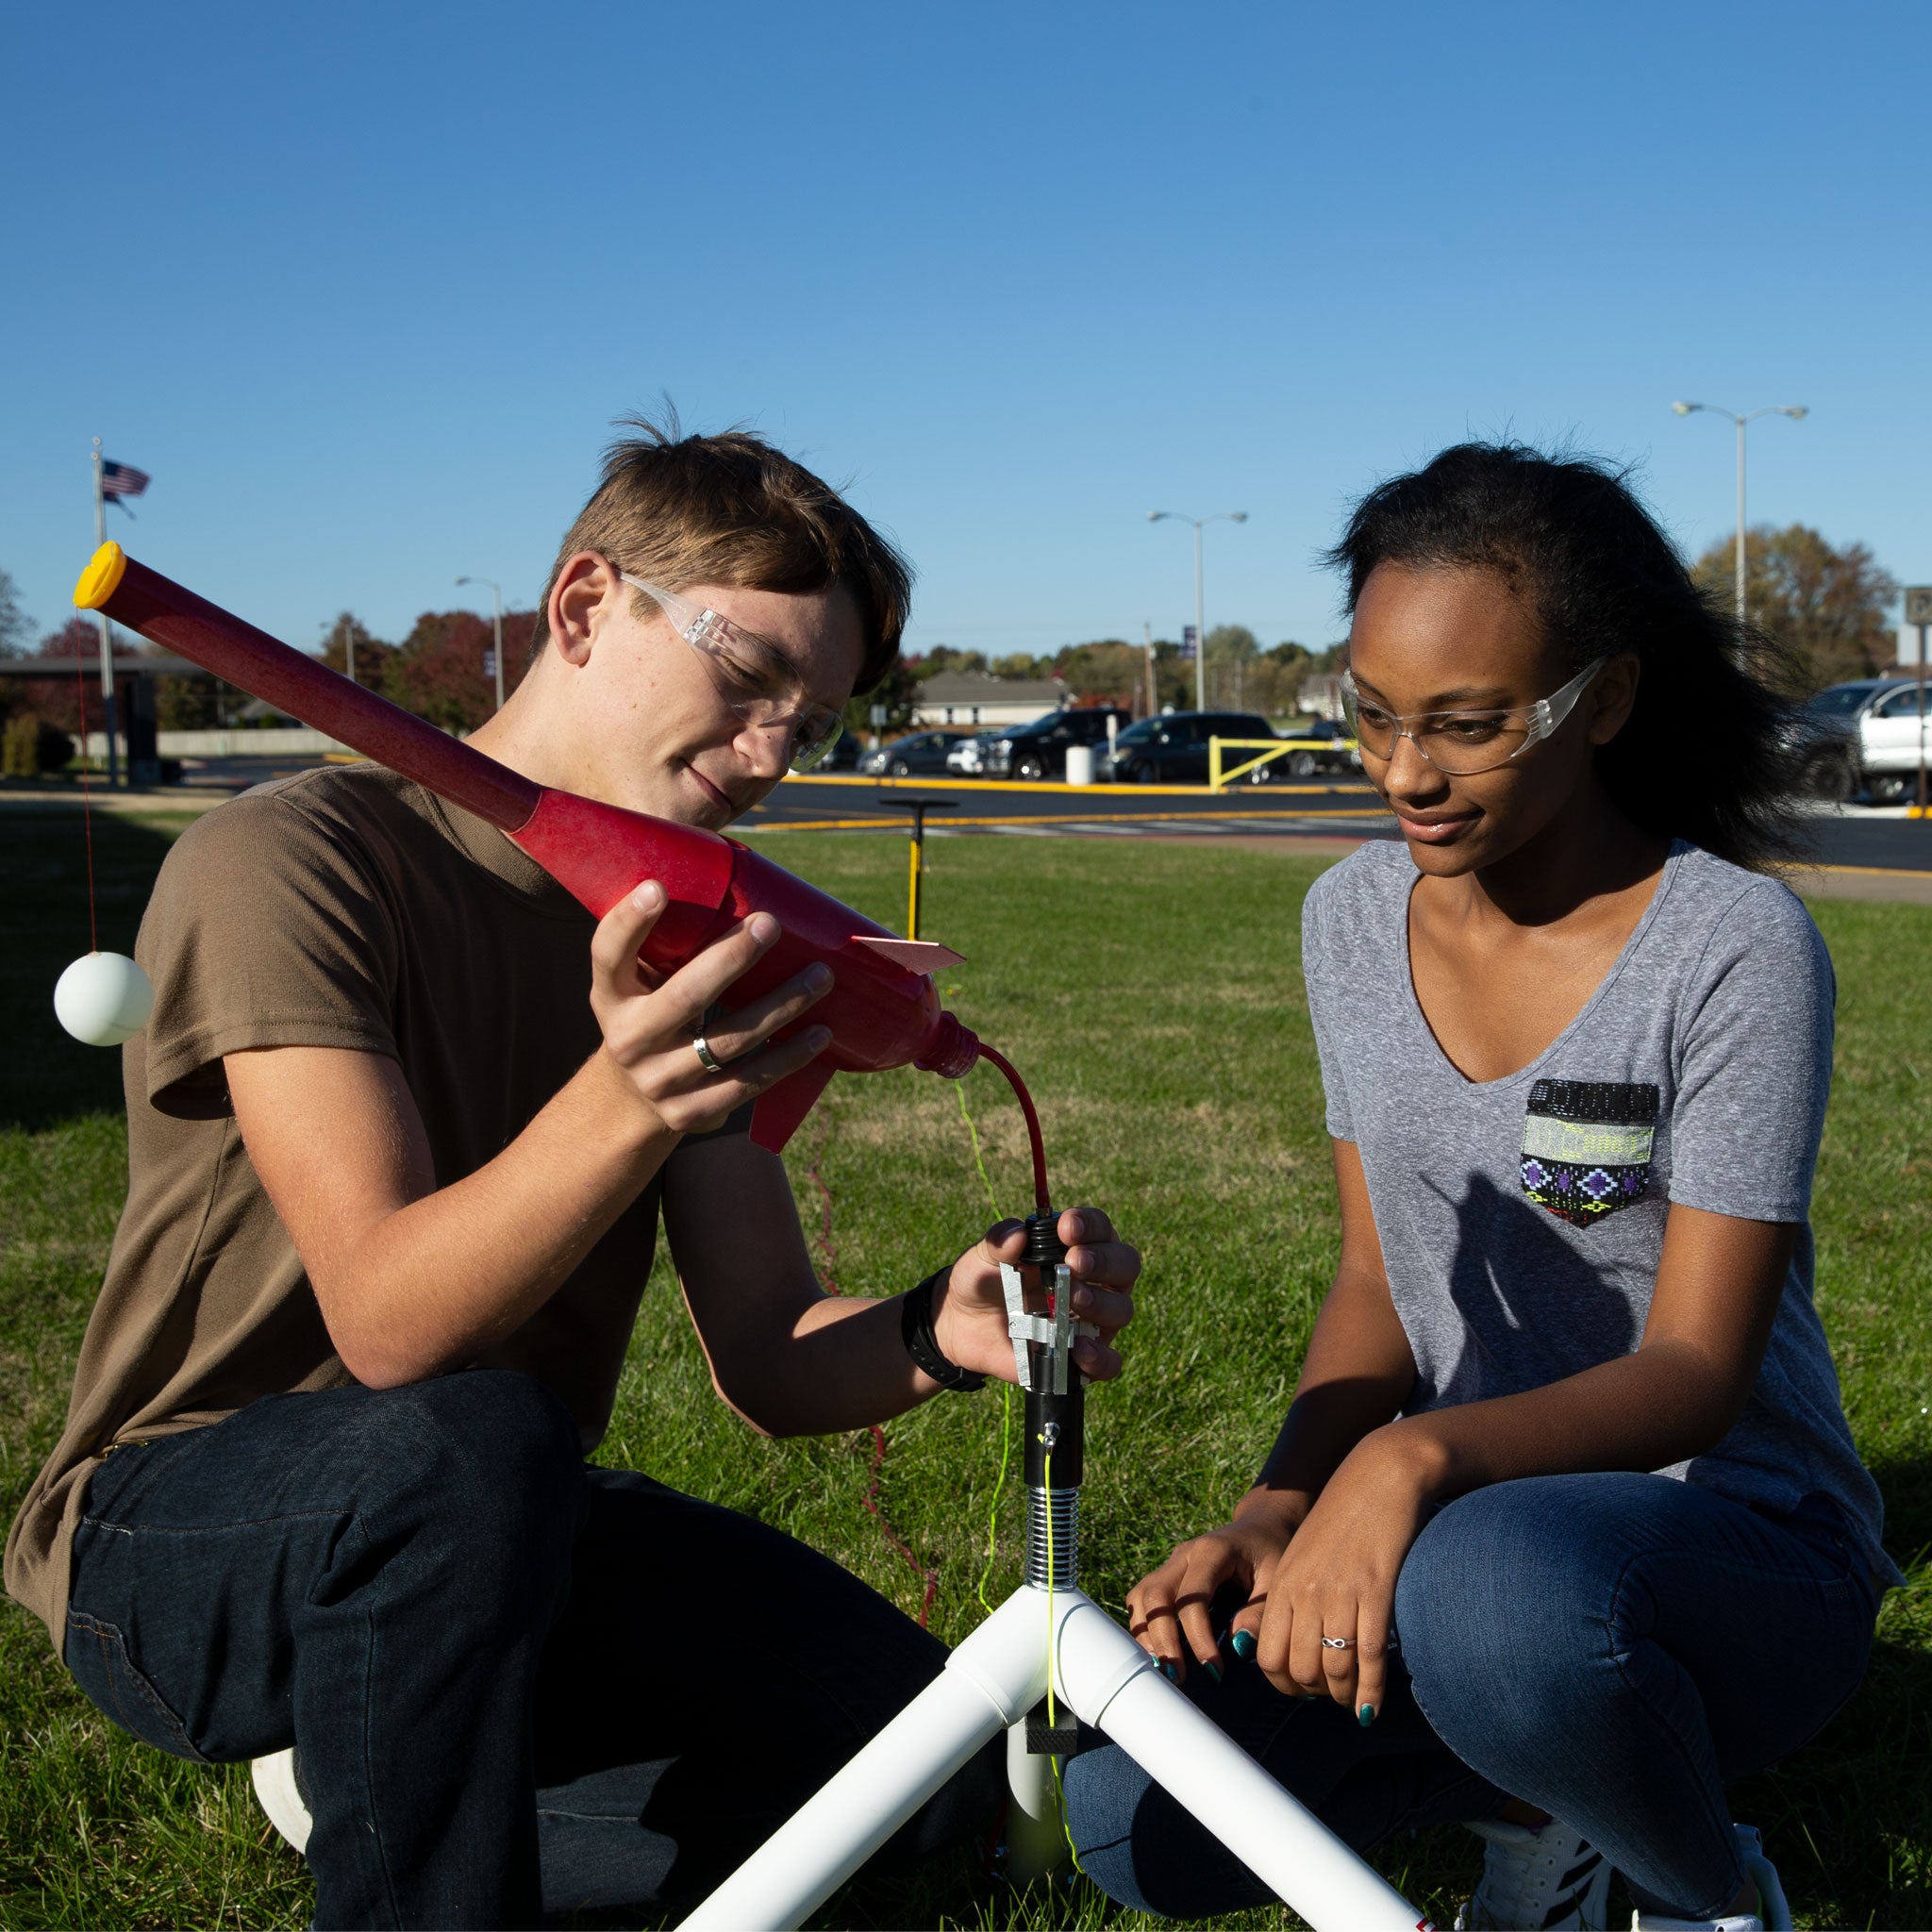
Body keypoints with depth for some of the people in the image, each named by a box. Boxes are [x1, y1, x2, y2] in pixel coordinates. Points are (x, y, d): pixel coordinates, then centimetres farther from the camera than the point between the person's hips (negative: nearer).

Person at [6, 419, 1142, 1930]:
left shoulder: (695, 946, 3)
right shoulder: (292, 859, -17)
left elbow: (768, 1362, -6)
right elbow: (388, 1322, -28)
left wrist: (939, 1334, -28)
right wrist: (624, 1105, -45)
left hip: (493, 1532, 7)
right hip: (174, 1529, -6)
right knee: (465, 1445, -38)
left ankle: (386, 1798, 9)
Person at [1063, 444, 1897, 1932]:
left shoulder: (1737, 950, -17)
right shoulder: (1353, 919, 2)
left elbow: (1694, 1372, -18)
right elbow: (1379, 1276, 6)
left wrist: (1420, 1457, -36)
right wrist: (1277, 1512, -11)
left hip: (1737, 1539, -5)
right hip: (1457, 1515, 5)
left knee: (1494, 1592, -39)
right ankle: (1553, 1797, 13)